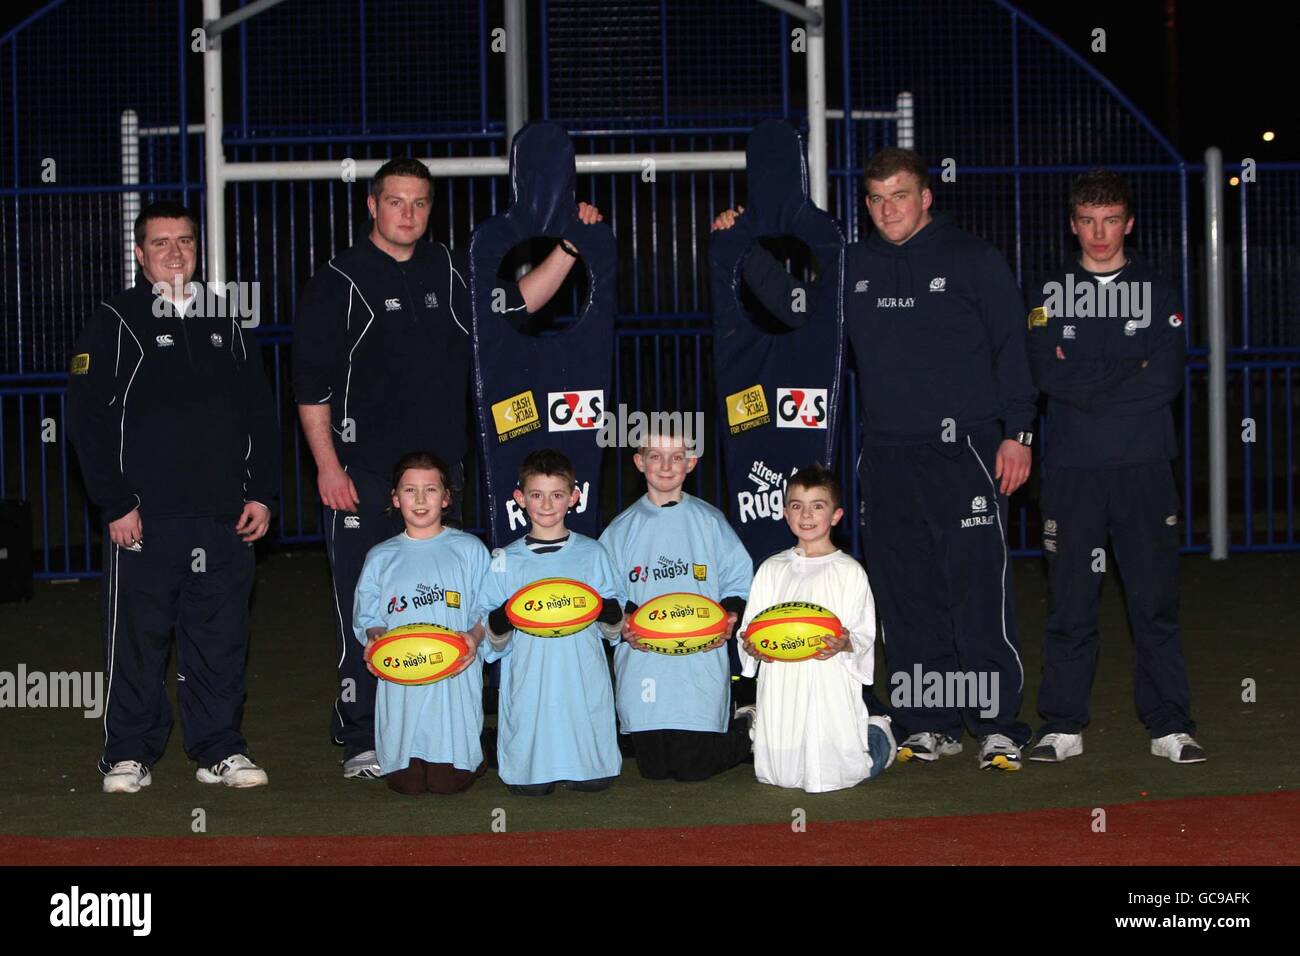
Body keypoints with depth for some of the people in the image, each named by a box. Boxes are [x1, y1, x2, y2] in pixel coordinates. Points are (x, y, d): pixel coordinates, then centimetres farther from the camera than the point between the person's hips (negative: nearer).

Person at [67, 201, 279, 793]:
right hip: (144, 516, -3)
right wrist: (115, 503, -11)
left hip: (225, 517, 4)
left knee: (221, 637, 5)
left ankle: (220, 749, 15)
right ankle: (129, 754, 11)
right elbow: (86, 417, -5)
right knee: (137, 638, 0)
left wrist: (261, 493, 8)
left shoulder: (225, 324, 15)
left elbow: (259, 413, 17)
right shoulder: (115, 323, 1)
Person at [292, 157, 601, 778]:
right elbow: (311, 385, -5)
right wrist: (328, 468, -11)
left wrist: (571, 246, 9)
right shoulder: (338, 283, -2)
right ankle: (361, 743, 3)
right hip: (363, 474, -5)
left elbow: (519, 300, 20)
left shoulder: (450, 272, 12)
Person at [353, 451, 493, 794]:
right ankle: (412, 759, 31)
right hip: (400, 680, 2)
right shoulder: (380, 558, 13)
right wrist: (374, 638, -9)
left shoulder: (469, 550, 7)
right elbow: (368, 619, 13)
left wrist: (474, 637, -16)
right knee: (407, 782, -4)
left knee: (448, 780, -8)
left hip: (455, 676, -2)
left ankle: (474, 752, 26)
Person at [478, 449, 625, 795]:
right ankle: (542, 770, 27)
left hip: (584, 685, 0)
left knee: (595, 781, -3)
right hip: (529, 686, 0)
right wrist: (502, 621, -15)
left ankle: (575, 770, 29)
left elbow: (614, 629, 9)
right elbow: (494, 640, 6)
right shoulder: (505, 561, 8)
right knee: (530, 787, -5)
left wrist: (608, 613, -12)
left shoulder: (592, 553, 9)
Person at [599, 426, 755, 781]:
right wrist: (622, 625, -11)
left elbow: (738, 583, 6)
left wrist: (730, 617, -12)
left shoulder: (711, 522, 5)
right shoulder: (622, 529, 7)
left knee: (693, 767, -3)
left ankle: (748, 728, 26)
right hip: (642, 667, 2)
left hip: (701, 661, -2)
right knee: (653, 768, 6)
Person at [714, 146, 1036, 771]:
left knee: (979, 591, -8)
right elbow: (796, 305, 21)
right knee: (906, 596, 7)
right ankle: (929, 725, 15)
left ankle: (997, 725, -2)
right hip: (885, 456, 5)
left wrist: (1016, 432, -7)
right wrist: (745, 250, 9)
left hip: (963, 450, -5)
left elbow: (1011, 348, 0)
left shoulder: (973, 260, 1)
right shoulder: (853, 267, 14)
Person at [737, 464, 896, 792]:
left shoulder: (849, 571, 1)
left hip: (829, 687, -3)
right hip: (781, 687, 3)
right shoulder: (772, 569, 11)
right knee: (778, 774, 2)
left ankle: (878, 734, 25)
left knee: (834, 774, -6)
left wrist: (845, 644, -23)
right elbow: (750, 627, 12)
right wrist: (751, 646, -10)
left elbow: (864, 635, -2)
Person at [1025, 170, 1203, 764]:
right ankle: (1062, 726, 7)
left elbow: (1168, 377, -3)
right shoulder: (1051, 292, 10)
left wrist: (1087, 384, -6)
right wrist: (1129, 372, -5)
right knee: (1069, 603, 1)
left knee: (1155, 599, 0)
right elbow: (1046, 373, -5)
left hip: (1144, 467, 0)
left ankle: (1170, 726, 6)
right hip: (1071, 469, 0)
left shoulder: (1156, 291, 11)